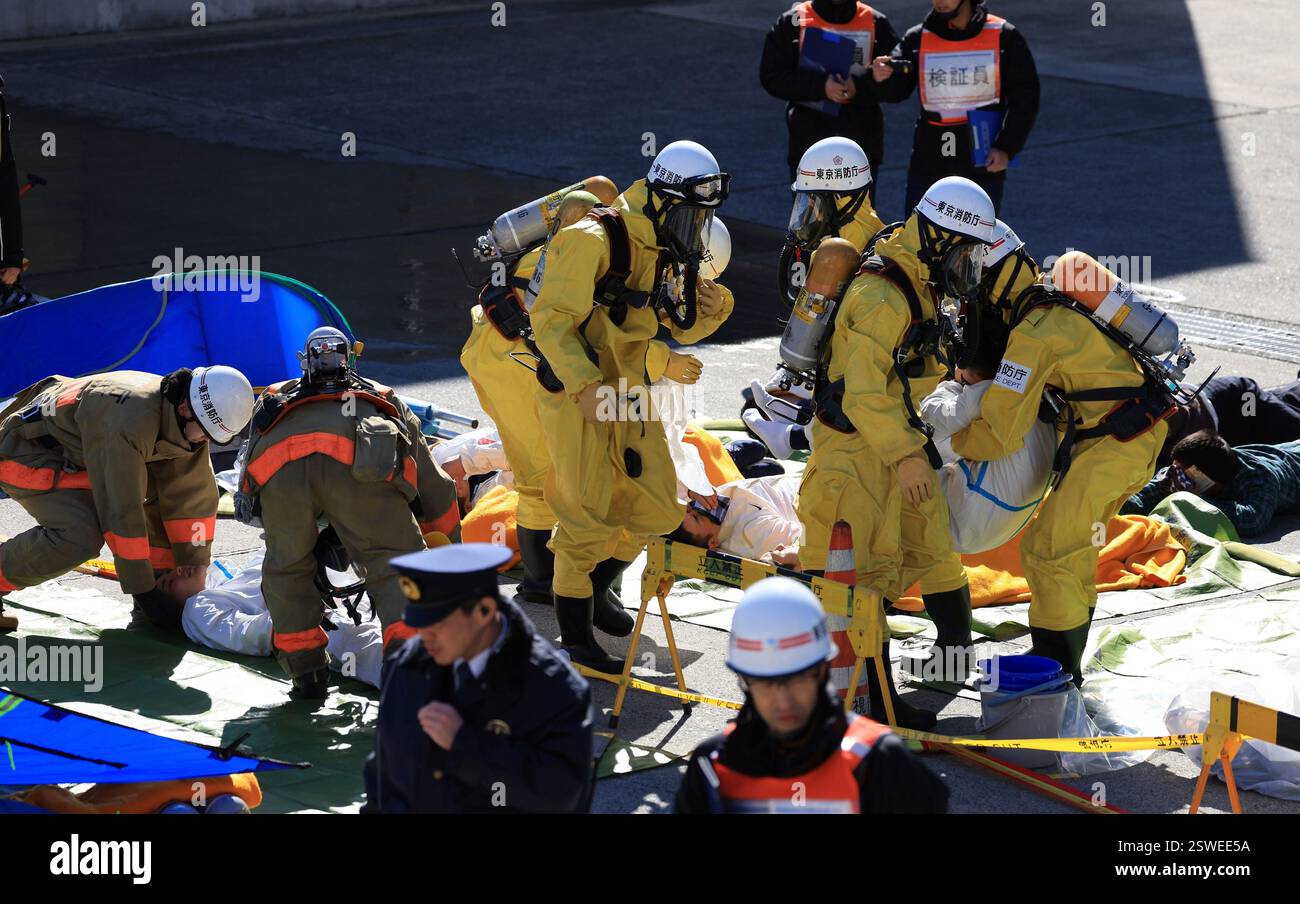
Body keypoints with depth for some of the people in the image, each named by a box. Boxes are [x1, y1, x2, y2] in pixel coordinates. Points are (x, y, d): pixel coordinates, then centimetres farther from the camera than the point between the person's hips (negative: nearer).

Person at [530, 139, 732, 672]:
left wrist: (711, 307, -9)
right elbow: (551, 319, -23)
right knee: (588, 518, -5)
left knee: (656, 507, 10)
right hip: (576, 391, -8)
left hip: (628, 391, 8)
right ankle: (575, 638, 7)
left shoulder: (667, 253, 7)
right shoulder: (593, 242, -20)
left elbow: (682, 328, 14)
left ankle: (596, 587, 33)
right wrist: (586, 387, -31)